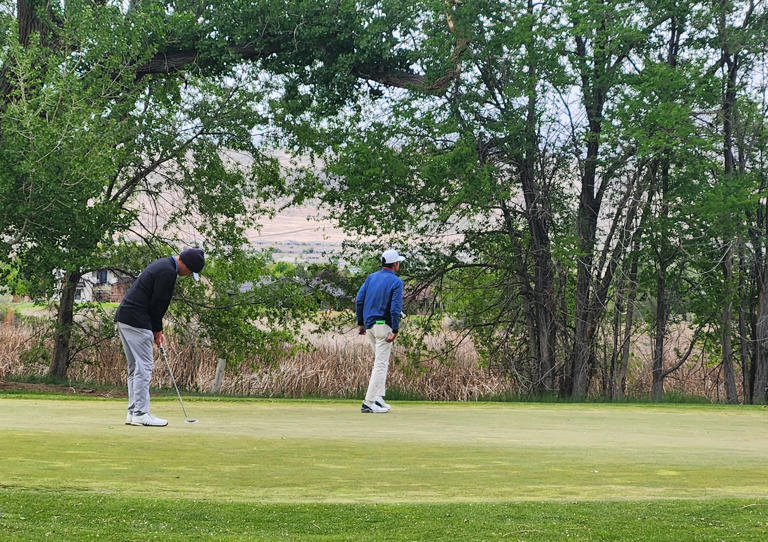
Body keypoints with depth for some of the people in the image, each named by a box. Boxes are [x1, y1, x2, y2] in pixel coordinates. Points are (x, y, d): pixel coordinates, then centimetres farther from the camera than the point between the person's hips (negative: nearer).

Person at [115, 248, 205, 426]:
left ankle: (133, 412, 14)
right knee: (144, 367, -8)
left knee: (135, 368, 13)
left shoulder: (163, 265, 18)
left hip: (124, 318, 11)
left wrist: (157, 330, 15)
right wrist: (157, 330, -2)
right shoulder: (168, 272, -15)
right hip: (136, 322, -11)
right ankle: (141, 414, -8)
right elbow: (157, 304, -15)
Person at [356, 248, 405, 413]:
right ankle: (369, 403, -9)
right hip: (383, 325, -7)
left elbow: (359, 300, 5)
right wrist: (395, 331, -16)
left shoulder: (371, 277, 9)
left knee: (382, 362, 20)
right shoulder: (396, 281, -8)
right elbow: (395, 308, -16)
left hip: (369, 324, 7)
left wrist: (360, 323, 12)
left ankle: (378, 398, 18)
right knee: (381, 364, -5)